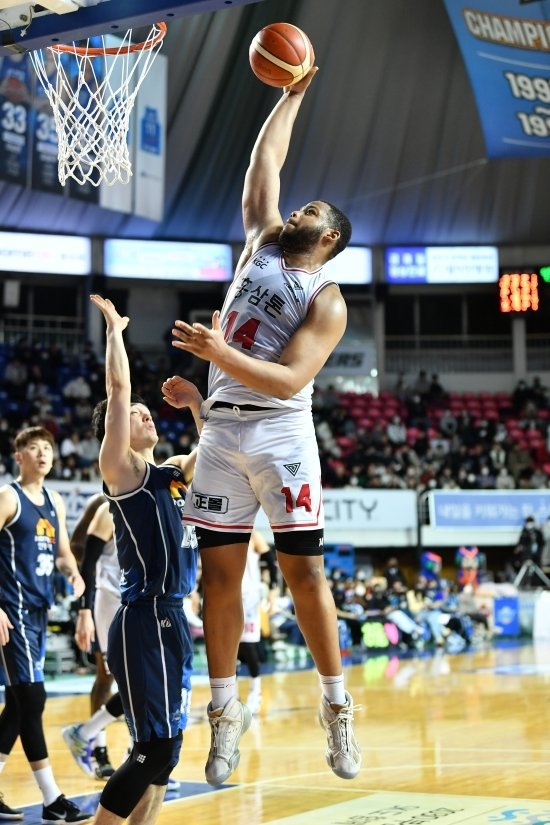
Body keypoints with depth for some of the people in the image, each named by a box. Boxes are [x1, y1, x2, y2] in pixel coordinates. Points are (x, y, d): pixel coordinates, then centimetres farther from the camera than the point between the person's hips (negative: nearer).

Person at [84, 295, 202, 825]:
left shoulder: (169, 473, 16)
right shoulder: (121, 470, -6)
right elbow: (118, 386, -13)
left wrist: (196, 403, 16)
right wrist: (114, 328, -3)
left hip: (171, 619, 8)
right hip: (144, 622, -8)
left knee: (165, 747, 11)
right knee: (153, 747, -10)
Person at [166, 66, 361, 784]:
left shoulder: (327, 300, -4)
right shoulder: (262, 242, 15)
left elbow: (289, 378, -17)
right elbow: (265, 160, 18)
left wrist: (218, 352, -28)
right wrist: (292, 95, 25)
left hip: (281, 433, -5)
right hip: (222, 430, 5)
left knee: (303, 569, -3)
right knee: (219, 572, 3)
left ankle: (337, 708, 7)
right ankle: (226, 710, 9)